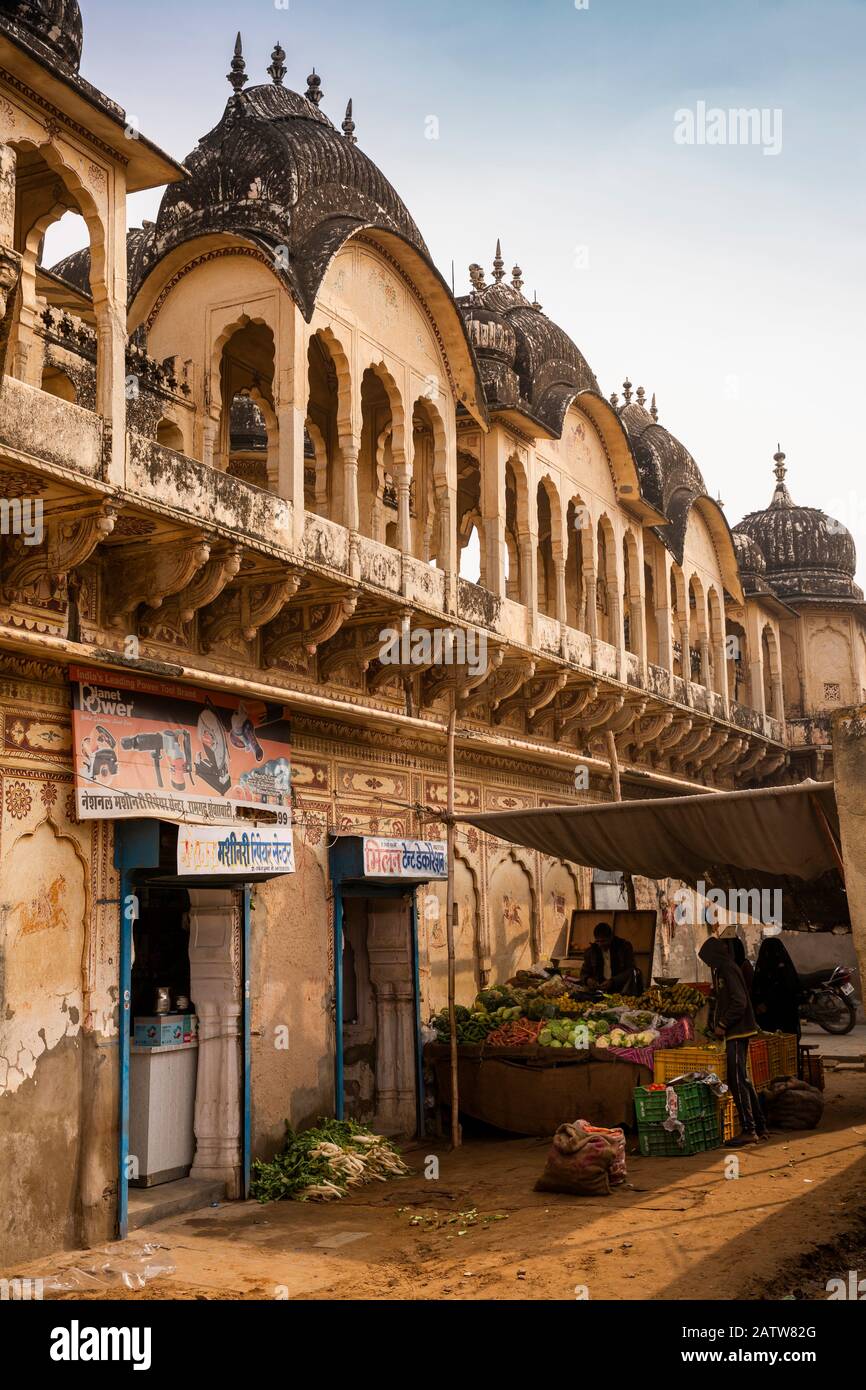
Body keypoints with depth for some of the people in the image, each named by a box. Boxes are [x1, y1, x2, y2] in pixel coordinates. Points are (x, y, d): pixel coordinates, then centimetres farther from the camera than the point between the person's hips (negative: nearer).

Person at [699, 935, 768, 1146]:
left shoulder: (728, 970, -14)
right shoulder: (724, 969, 16)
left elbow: (739, 1002, -21)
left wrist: (722, 1025, -15)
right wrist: (721, 1025, 14)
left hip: (737, 1033, -10)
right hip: (738, 1032, 10)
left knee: (737, 1080, -8)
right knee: (742, 1080, 14)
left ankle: (748, 1130, -6)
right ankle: (760, 1127, 20)